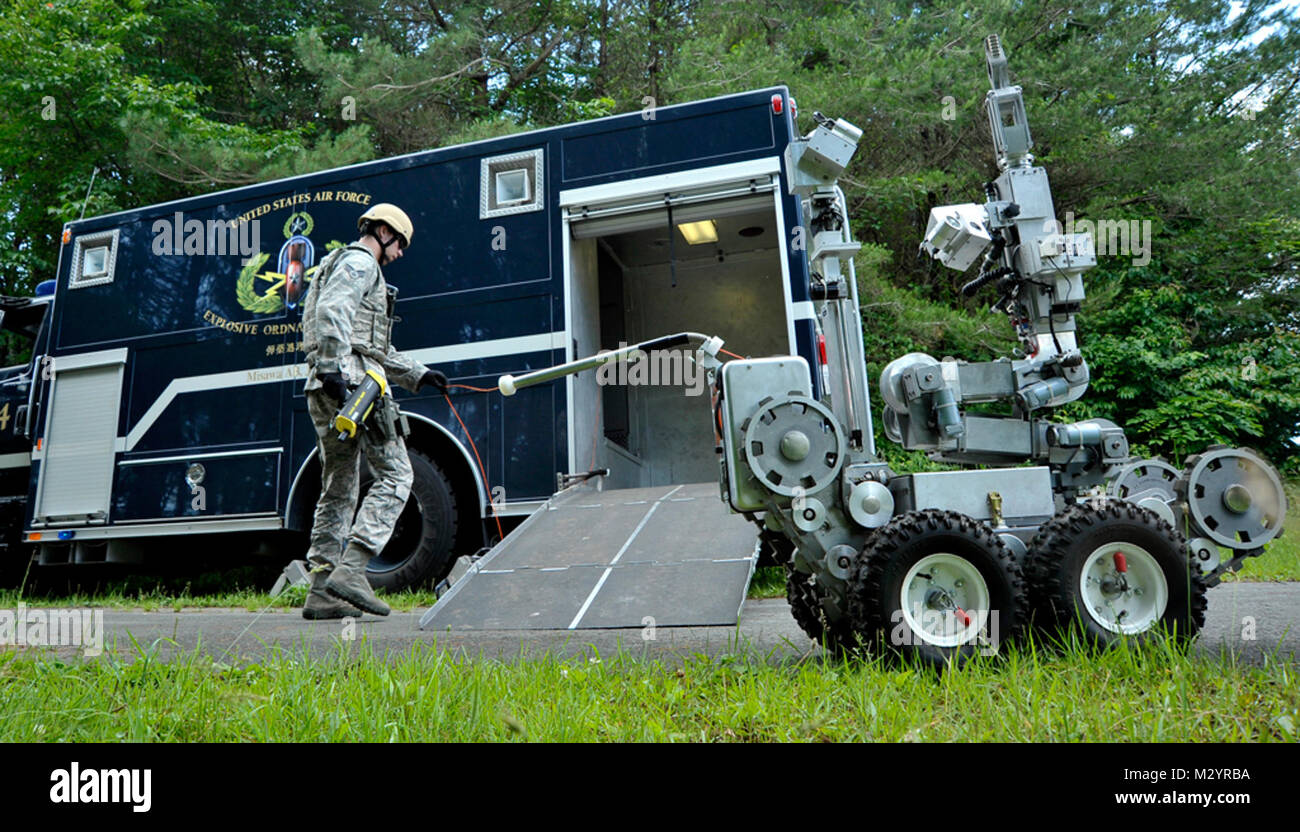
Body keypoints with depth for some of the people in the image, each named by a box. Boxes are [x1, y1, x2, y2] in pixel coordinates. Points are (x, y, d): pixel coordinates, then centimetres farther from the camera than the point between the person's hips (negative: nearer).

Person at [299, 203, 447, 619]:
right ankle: (350, 569, -17)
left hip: (325, 391, 10)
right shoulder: (359, 262, 2)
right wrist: (332, 367, -28)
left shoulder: (351, 266, 33)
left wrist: (419, 374, 29)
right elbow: (331, 312, -19)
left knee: (339, 489, 9)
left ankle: (321, 591, 11)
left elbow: (378, 350, 33)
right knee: (394, 476, -10)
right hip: (352, 381, -10)